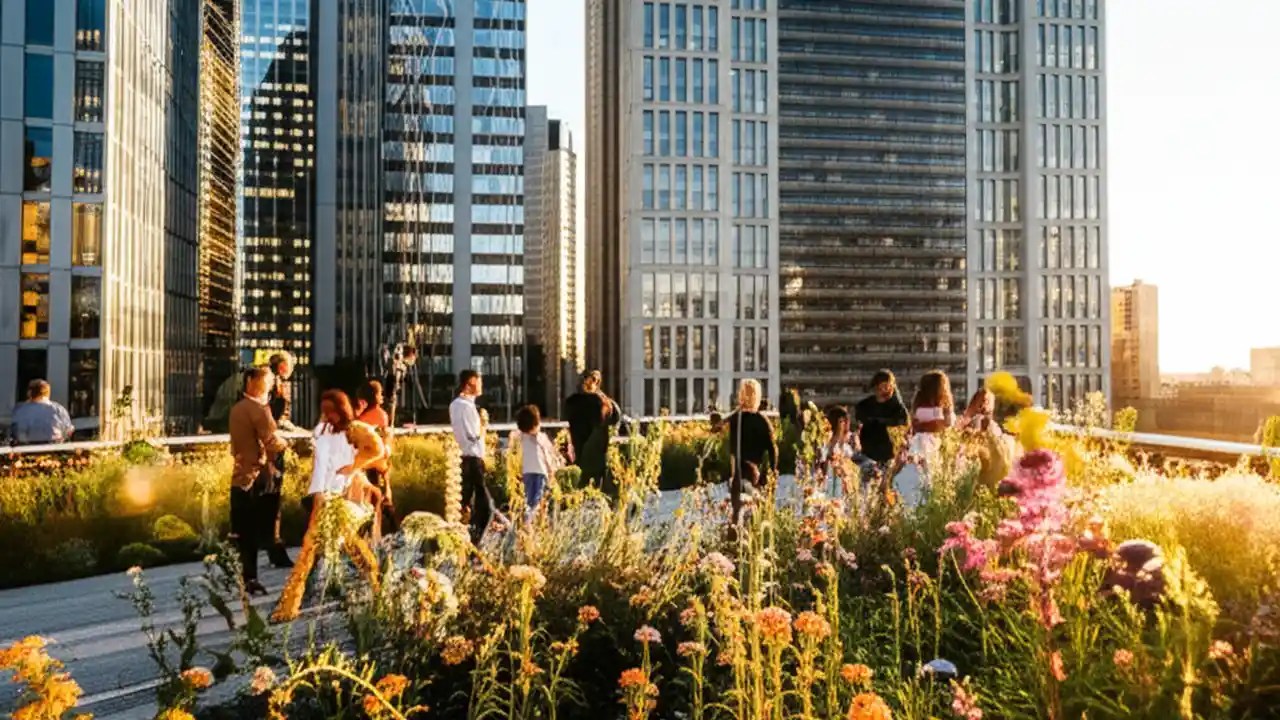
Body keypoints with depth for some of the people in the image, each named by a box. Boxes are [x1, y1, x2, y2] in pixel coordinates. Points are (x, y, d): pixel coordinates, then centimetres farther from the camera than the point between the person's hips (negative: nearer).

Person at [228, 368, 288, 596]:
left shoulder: (236, 408, 14)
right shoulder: (258, 409, -14)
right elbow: (272, 442, -20)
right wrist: (287, 445, -3)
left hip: (239, 476, 8)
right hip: (256, 477, -8)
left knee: (240, 531, 13)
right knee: (252, 532, -2)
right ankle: (249, 579, 3)